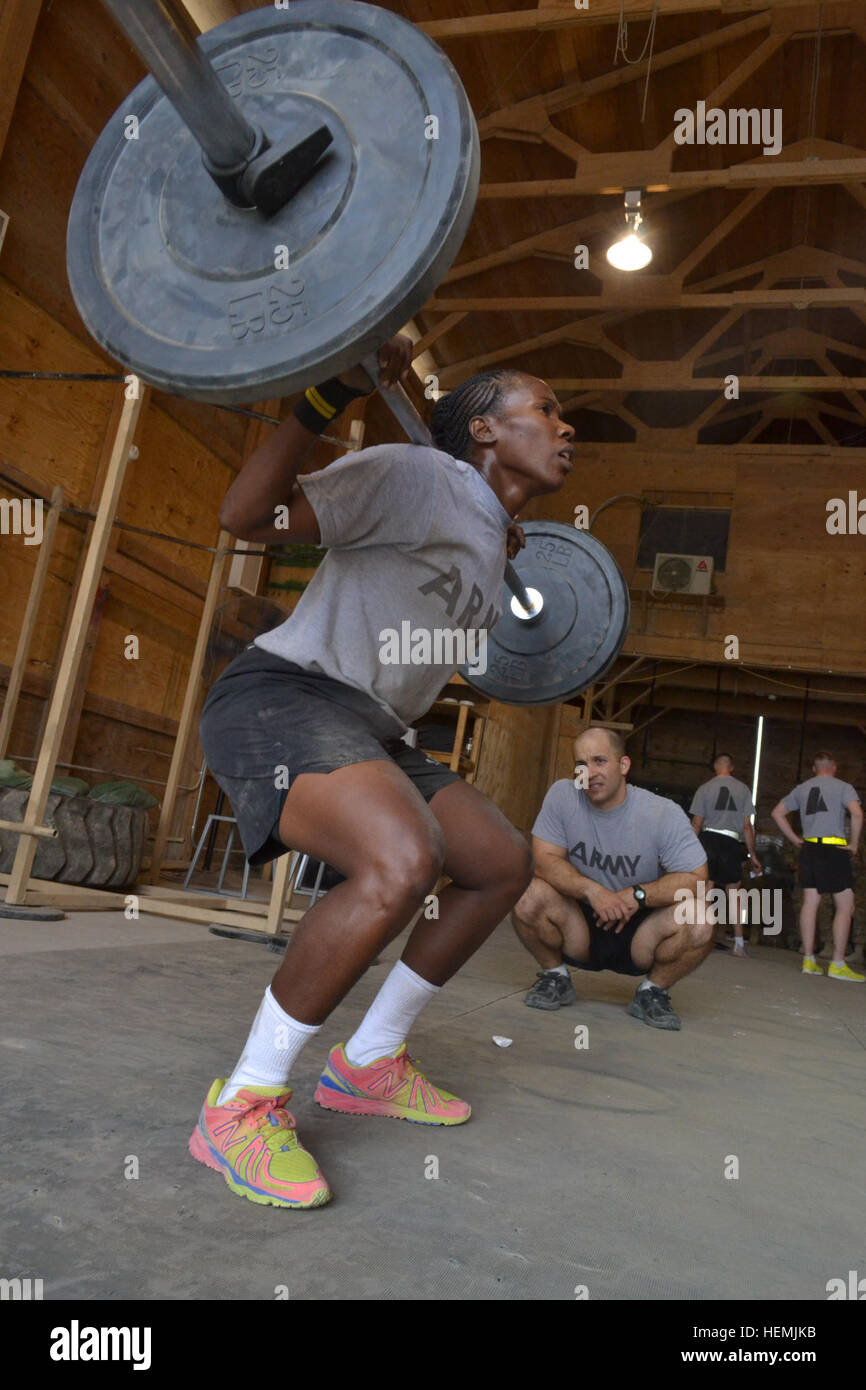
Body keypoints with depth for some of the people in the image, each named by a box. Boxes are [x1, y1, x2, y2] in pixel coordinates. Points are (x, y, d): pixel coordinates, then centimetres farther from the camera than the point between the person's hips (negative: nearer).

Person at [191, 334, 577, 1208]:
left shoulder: (486, 537, 17)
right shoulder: (421, 477, -10)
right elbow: (246, 514, -17)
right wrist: (332, 392, -24)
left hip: (363, 730, 10)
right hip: (280, 699, -10)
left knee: (502, 864, 9)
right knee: (404, 861, -34)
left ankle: (367, 1066, 18)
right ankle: (241, 1106, -13)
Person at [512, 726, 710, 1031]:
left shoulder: (664, 814, -14)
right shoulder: (562, 795, -11)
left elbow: (695, 879, -16)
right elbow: (544, 860, -15)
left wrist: (637, 895, -28)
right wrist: (592, 890, -31)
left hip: (640, 932, 0)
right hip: (579, 931, 1)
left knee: (698, 922, -28)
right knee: (528, 897, -27)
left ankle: (653, 991, 3)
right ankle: (555, 977, 3)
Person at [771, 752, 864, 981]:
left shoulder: (802, 789, 14)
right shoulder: (843, 787, -1)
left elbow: (777, 812, 15)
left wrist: (796, 840, 15)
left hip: (809, 848, 5)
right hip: (835, 850, -5)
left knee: (810, 902, 5)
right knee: (845, 906, 0)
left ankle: (809, 960, 6)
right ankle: (838, 964, -4)